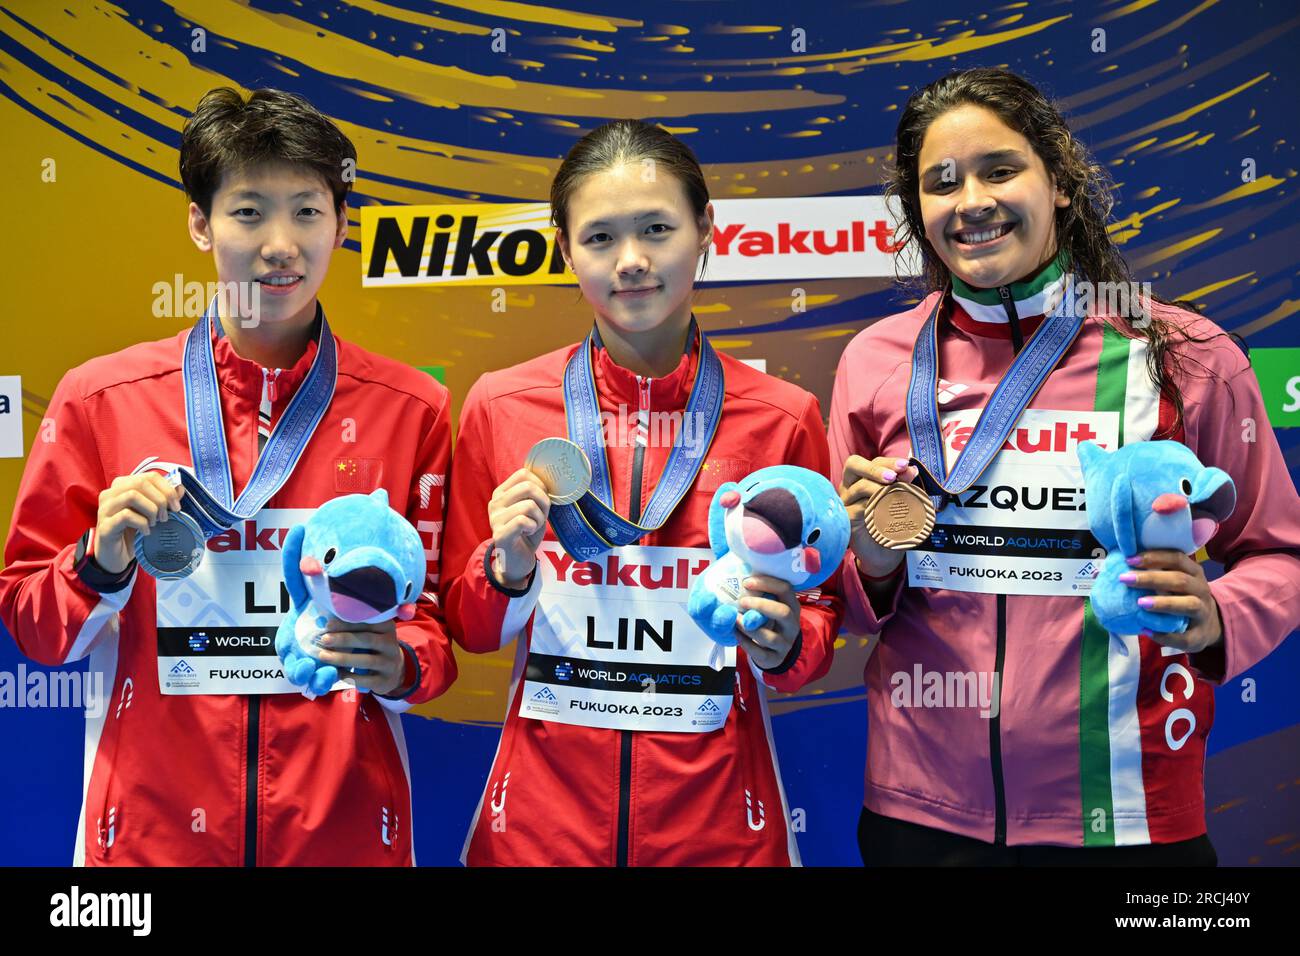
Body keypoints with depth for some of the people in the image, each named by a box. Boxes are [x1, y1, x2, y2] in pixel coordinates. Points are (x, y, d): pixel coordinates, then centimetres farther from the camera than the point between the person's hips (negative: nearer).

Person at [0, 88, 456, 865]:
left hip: (346, 823, 0)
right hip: (151, 826, 1)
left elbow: (439, 614, 3)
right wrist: (103, 563, -15)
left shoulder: (411, 409, -3)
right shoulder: (99, 399, -2)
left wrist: (398, 666, -16)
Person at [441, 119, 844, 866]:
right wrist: (508, 573, -15)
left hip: (719, 825, 0)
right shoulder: (501, 407, -5)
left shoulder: (784, 417, -7)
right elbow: (467, 627, 4)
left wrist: (783, 643, -16)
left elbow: (821, 614, 4)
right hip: (541, 818, 1)